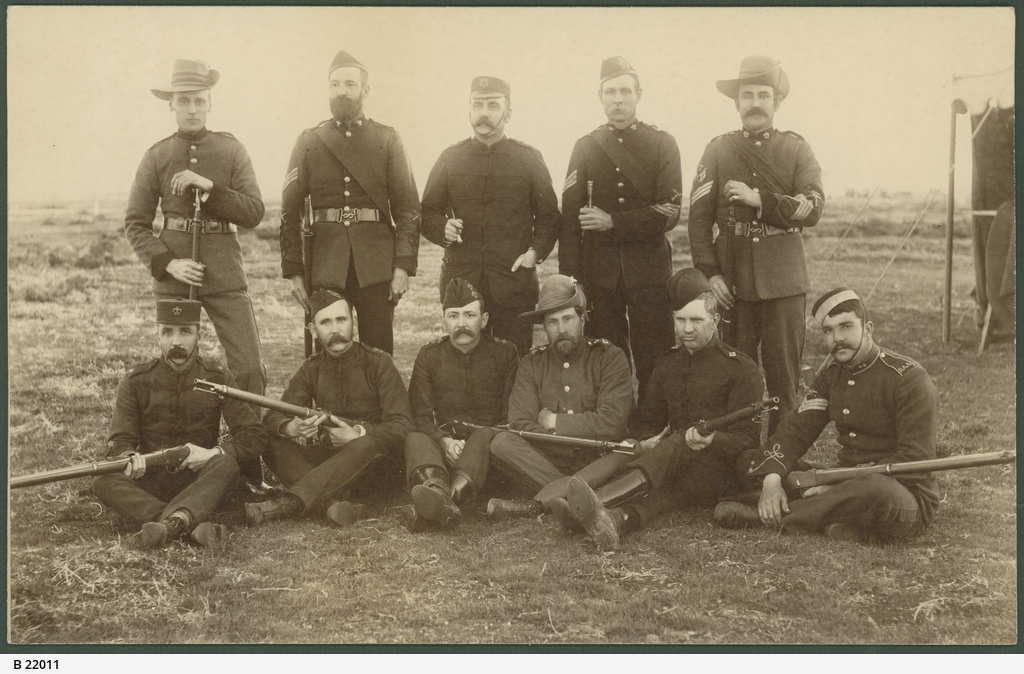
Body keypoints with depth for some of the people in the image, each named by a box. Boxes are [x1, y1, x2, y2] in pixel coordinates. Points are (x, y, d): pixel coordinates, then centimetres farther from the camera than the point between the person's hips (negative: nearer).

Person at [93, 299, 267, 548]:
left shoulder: (218, 379, 0)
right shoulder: (135, 382, 1)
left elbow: (256, 437, -3)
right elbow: (119, 443, -2)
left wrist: (214, 453, -22)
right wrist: (130, 459, -28)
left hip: (199, 480, -1)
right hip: (151, 480, 1)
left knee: (227, 465, -32)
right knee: (104, 482, -29)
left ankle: (173, 522, -54)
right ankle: (191, 528, -45)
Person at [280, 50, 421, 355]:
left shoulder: (387, 140, 6)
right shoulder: (309, 142, 9)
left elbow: (408, 207, 1)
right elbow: (290, 211, 7)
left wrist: (403, 266, -7)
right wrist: (293, 270, 1)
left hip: (376, 266, -1)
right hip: (326, 267, 1)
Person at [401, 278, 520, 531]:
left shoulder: (504, 353, 8)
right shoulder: (429, 355, 12)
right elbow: (420, 415, 6)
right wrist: (444, 441, -15)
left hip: (487, 437, -1)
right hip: (443, 441, 2)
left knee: (486, 436, -35)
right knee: (415, 439, -29)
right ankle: (439, 498, -64)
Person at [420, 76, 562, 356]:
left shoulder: (529, 159, 6)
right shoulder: (450, 159, 9)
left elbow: (549, 216, 10)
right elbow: (428, 213, 13)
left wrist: (536, 251, -6)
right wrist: (443, 229, -9)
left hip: (514, 280, -1)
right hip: (460, 280, 1)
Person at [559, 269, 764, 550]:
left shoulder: (742, 368, 2)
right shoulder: (668, 363, 19)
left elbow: (748, 438, -5)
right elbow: (647, 420, 24)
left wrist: (712, 439, -27)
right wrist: (647, 442, -2)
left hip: (723, 472, -4)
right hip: (674, 463, 4)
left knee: (676, 443, -35)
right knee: (659, 486, -32)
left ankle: (598, 501, -57)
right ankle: (613, 520, -66)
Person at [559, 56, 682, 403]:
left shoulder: (662, 144, 4)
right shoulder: (586, 147, 8)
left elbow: (669, 213, -5)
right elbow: (570, 218, 3)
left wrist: (612, 222, -10)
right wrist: (568, 281, -3)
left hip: (649, 271, -1)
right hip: (599, 272, 1)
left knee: (654, 362, -1)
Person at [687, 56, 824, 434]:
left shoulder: (797, 150, 6)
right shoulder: (718, 151, 6)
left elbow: (812, 209, -6)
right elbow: (699, 217, 2)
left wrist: (759, 200, -15)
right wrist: (709, 272, -7)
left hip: (784, 281, 0)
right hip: (731, 281, 0)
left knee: (783, 374, 3)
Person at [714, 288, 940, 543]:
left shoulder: (909, 379, -13)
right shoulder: (831, 372, 9)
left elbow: (914, 459, -19)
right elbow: (798, 427, 1)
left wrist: (845, 489, -26)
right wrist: (772, 478, -19)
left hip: (908, 496, -6)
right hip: (846, 484, 6)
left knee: (880, 494, -43)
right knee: (751, 460, -4)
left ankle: (761, 516, -29)